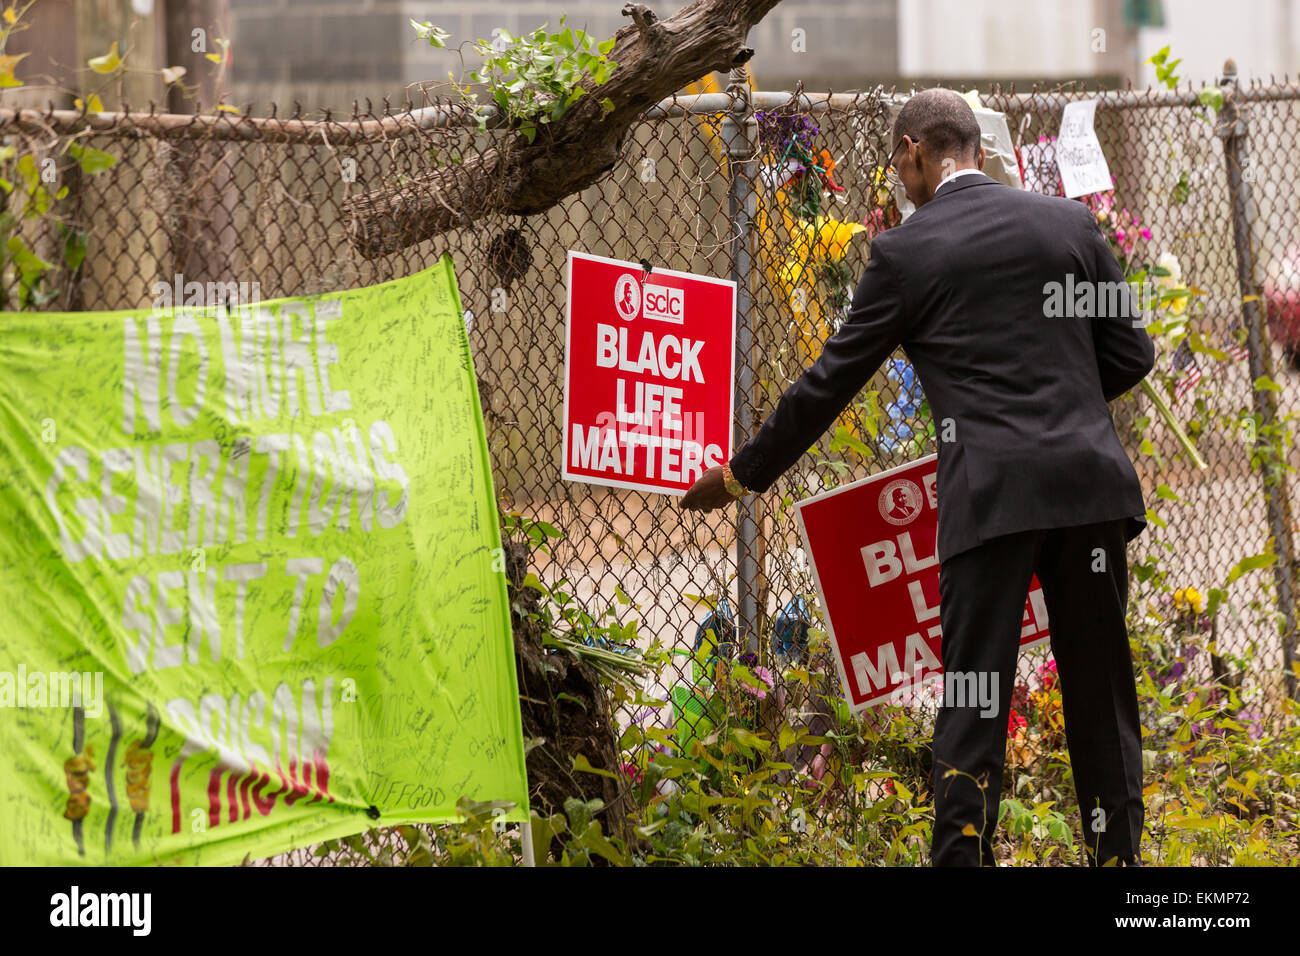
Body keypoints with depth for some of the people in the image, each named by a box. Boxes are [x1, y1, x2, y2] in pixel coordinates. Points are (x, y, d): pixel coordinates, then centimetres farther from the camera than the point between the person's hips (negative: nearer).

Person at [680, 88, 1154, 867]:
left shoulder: (905, 253, 2)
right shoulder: (1069, 222, 9)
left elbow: (828, 384, 6)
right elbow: (1132, 354, 11)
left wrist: (741, 476, 17)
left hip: (990, 496, -3)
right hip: (1089, 483, 3)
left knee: (974, 696, -1)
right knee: (1101, 692, 11)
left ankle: (963, 855, -6)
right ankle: (1119, 850, 15)